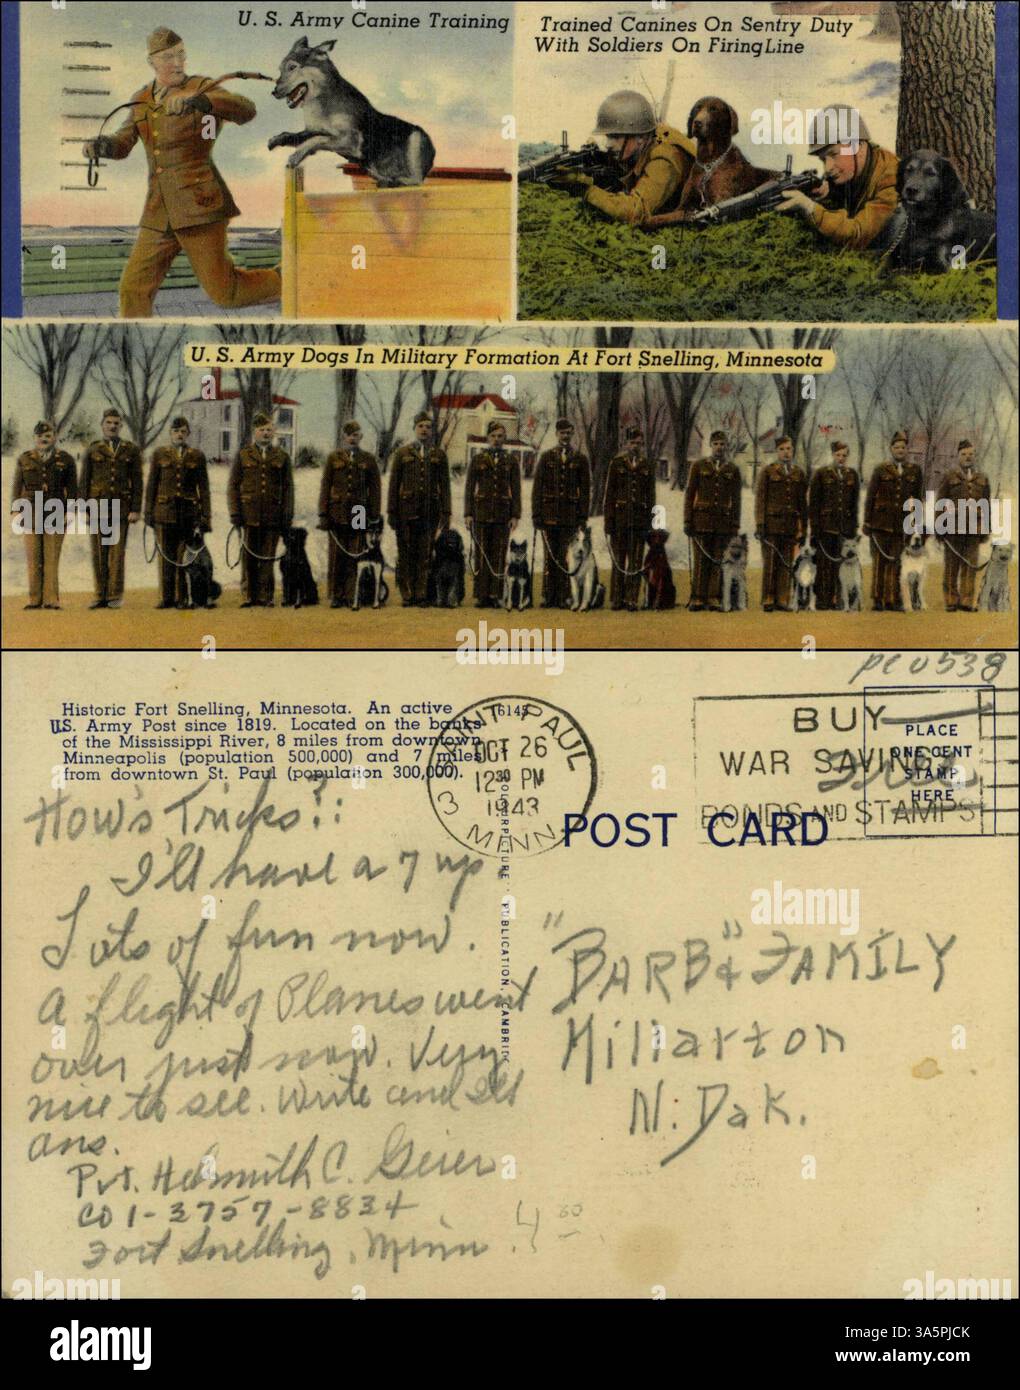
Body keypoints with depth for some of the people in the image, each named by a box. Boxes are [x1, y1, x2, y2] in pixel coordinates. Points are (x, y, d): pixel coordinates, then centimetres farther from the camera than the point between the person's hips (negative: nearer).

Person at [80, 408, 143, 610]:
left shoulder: (132, 451, 7)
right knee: (99, 554, 3)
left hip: (121, 508, -1)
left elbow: (137, 482, 4)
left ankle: (115, 596, 2)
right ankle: (101, 597, 8)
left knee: (117, 552, -4)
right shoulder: (92, 451, 8)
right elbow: (84, 482, 7)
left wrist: (135, 510, -5)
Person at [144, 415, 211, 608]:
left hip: (189, 513, 0)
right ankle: (167, 598, 7)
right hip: (165, 512, 0)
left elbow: (203, 489, 6)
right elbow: (151, 484, 8)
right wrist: (148, 512, 3)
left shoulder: (197, 456, 7)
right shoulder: (159, 454, 8)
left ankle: (183, 598, 5)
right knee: (166, 556, 1)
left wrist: (206, 516, 0)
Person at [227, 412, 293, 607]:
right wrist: (235, 512, -3)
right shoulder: (243, 454, 8)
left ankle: (265, 597, 7)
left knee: (268, 558, 2)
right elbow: (233, 485, 6)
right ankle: (248, 597, 8)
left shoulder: (282, 456, 11)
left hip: (273, 516, 1)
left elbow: (288, 487, 9)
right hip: (249, 515, 0)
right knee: (249, 557, 2)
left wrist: (287, 515, 1)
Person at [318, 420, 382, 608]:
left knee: (355, 556, -2)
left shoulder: (368, 459, 9)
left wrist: (375, 515, 1)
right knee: (337, 556, 0)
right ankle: (336, 596, 5)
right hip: (337, 513, 0)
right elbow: (325, 487, 7)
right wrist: (323, 514, -1)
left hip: (359, 515, 0)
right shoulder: (333, 458, 10)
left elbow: (375, 489, 8)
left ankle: (352, 596, 3)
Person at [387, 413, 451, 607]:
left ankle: (422, 595, 4)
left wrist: (446, 513, 0)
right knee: (406, 554, 1)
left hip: (430, 511, 0)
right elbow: (393, 483, 5)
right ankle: (407, 596, 6)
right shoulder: (402, 453, 7)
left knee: (425, 554, 0)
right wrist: (391, 511, -2)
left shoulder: (439, 455, 9)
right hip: (407, 510, 0)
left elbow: (444, 485, 8)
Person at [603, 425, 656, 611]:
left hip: (640, 520, 1)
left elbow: (651, 496, 9)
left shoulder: (648, 466, 9)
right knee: (618, 561, 3)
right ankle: (616, 599, 8)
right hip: (620, 518, -1)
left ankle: (632, 599, 3)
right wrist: (608, 519, -4)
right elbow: (609, 494, 3)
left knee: (636, 562, 0)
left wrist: (650, 521, 3)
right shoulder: (616, 464, 4)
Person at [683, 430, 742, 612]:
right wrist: (687, 521, -5)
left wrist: (735, 526, 1)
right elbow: (689, 494, 3)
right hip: (702, 520, -1)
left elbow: (736, 499, 8)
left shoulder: (733, 470, 9)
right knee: (700, 561, -1)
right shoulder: (698, 466, 5)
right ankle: (697, 600, 1)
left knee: (718, 562, 0)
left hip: (723, 522, 1)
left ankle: (714, 600, 3)